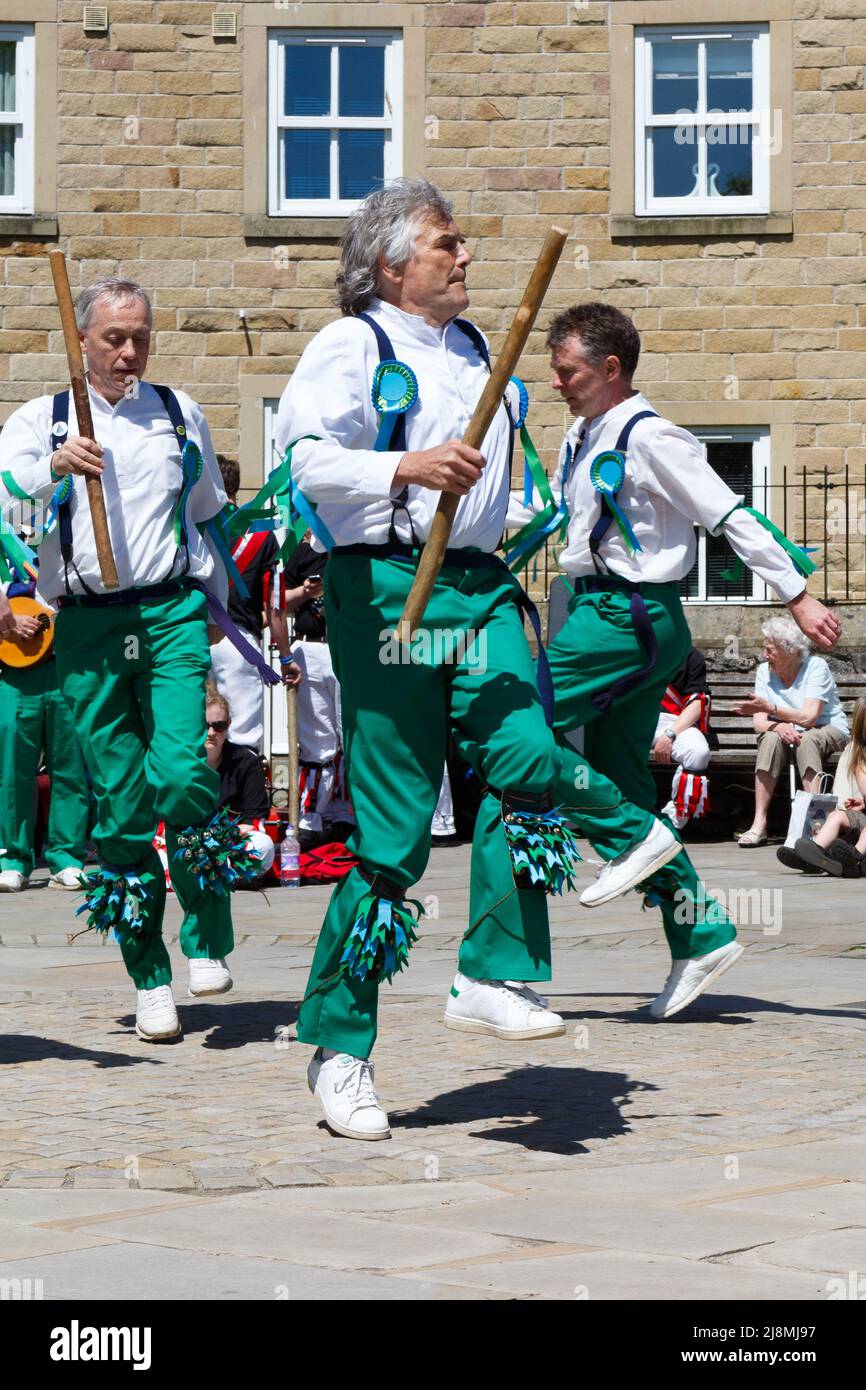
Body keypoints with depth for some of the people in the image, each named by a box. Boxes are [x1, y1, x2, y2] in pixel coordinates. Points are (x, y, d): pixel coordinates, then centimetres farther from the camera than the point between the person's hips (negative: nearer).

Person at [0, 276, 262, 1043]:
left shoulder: (180, 414, 14)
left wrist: (215, 598, 28)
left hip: (171, 613, 0)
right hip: (88, 626, 0)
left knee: (179, 770, -19)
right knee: (120, 800, 0)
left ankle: (207, 937, 0)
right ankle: (150, 980, 8)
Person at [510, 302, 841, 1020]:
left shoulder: (649, 438, -12)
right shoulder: (582, 439, 15)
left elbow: (732, 516, -13)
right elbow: (541, 509, 30)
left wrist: (799, 596, -15)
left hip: (630, 618, -9)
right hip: (605, 612, 9)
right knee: (621, 780, 8)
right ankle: (700, 934, 10)